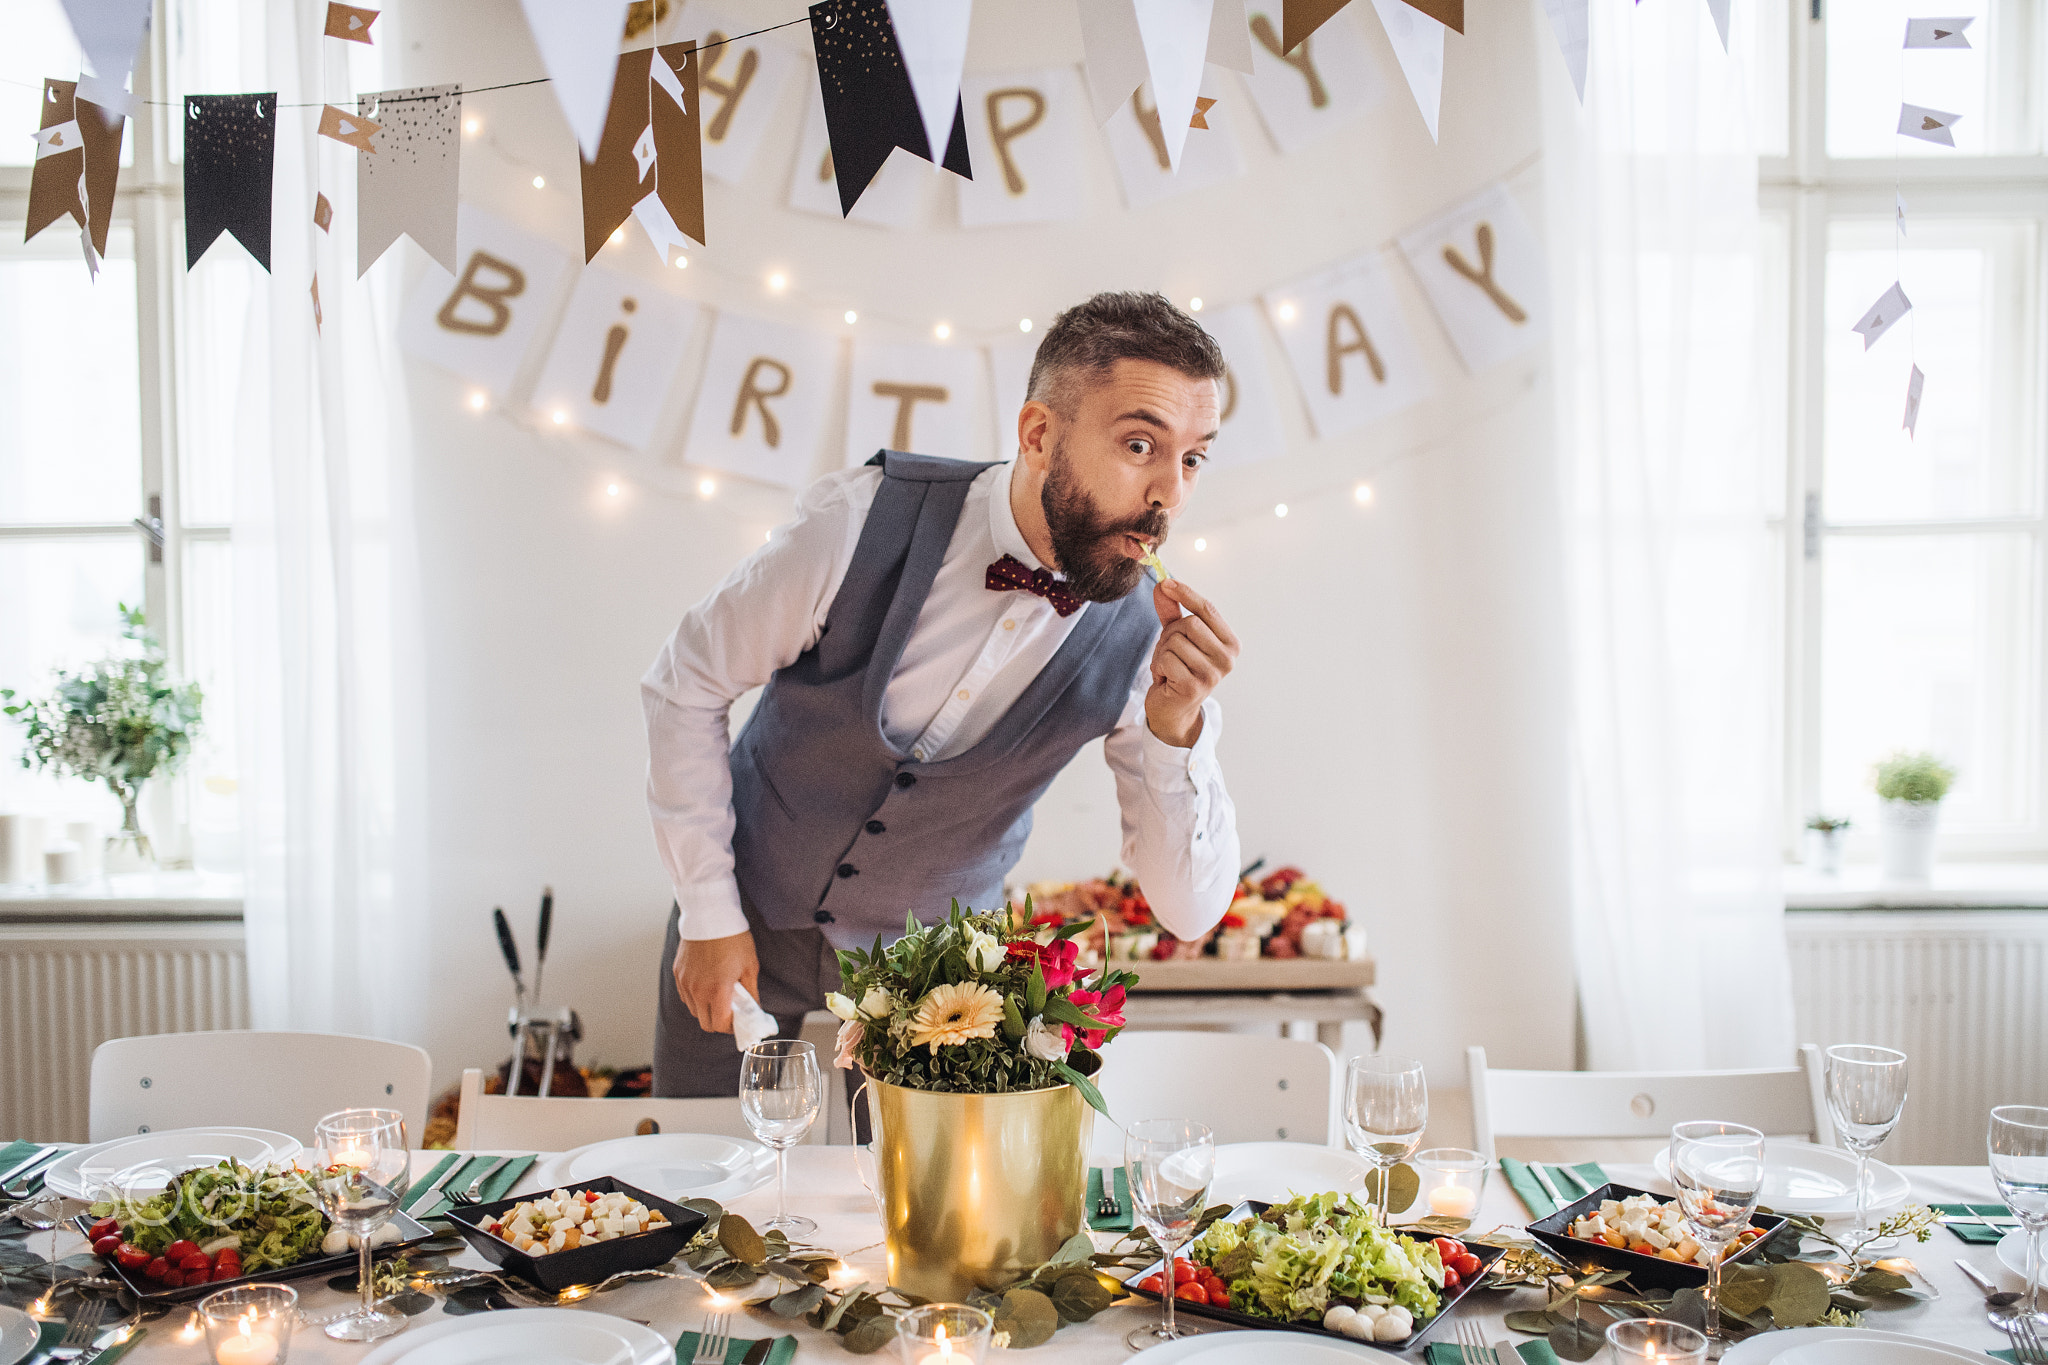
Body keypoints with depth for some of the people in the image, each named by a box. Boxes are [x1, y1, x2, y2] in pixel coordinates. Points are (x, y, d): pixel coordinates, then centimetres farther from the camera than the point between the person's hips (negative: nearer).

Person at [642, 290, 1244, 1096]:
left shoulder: (1144, 634, -20)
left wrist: (1177, 727, -34)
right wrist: (710, 915, -10)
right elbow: (686, 684, -12)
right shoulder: (863, 518, -26)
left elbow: (1189, 912, -17)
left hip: (931, 952, 1)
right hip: (751, 911, -1)